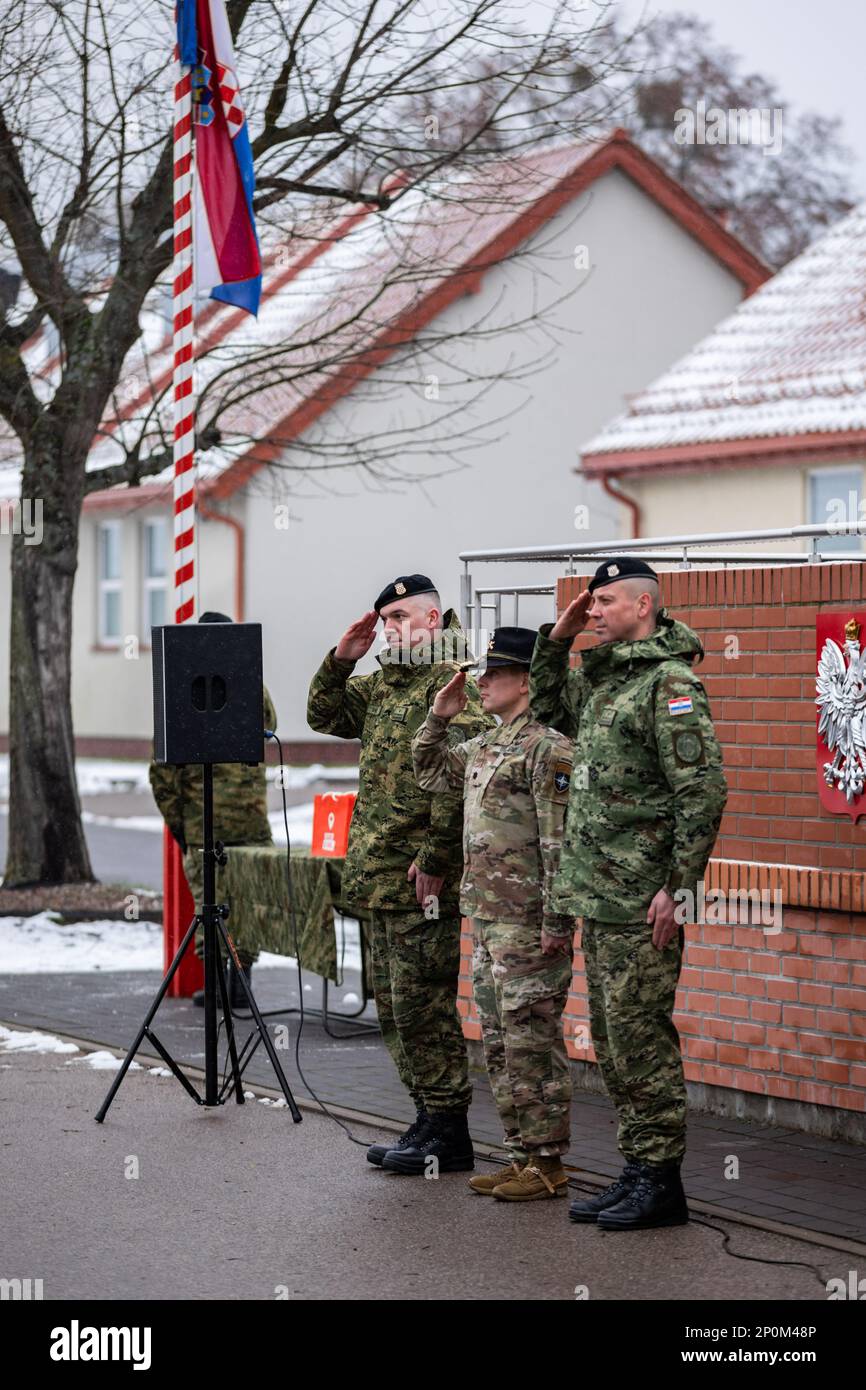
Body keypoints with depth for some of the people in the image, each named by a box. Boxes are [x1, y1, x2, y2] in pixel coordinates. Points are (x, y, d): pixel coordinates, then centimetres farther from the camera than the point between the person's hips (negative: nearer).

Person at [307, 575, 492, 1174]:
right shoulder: (383, 685, 16)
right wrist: (341, 660, 10)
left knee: (423, 1005, -6)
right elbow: (325, 715, 27)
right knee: (395, 1006, 15)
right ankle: (431, 1118, 24)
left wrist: (434, 859, -22)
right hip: (380, 877, 10)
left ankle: (447, 1135, 1)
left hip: (424, 882, -10)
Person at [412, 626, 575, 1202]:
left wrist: (556, 923, -21)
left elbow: (561, 845, -18)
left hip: (529, 928, -10)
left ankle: (548, 1165, 2)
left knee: (532, 1044, -5)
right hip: (487, 921, 10)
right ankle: (522, 1156, 20)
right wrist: (439, 717, 17)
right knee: (500, 1046, 13)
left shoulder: (548, 749, -13)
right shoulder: (485, 745, 15)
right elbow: (431, 773, 32)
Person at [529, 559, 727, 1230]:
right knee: (613, 1041, 12)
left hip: (642, 901, -9)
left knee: (640, 1037, -6)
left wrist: (677, 886, -20)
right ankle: (638, 1172, 19)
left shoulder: (670, 681, -13)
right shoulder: (600, 677, 15)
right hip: (598, 896, 10)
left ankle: (660, 1180, 1)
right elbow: (547, 707, 35)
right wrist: (556, 639, 17)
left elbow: (705, 790, -18)